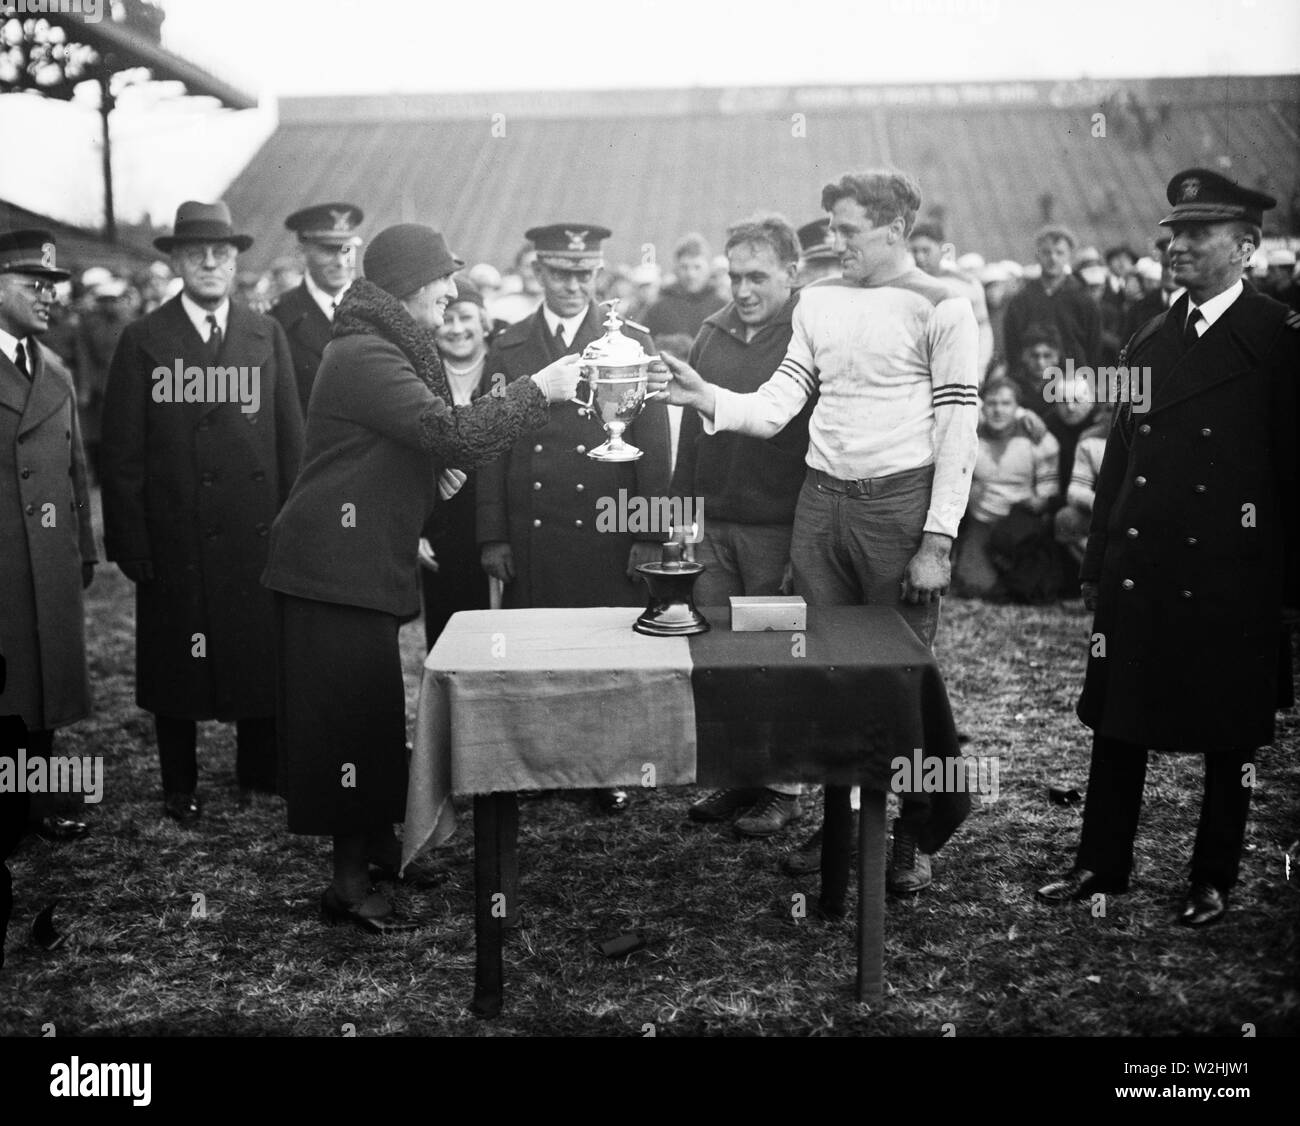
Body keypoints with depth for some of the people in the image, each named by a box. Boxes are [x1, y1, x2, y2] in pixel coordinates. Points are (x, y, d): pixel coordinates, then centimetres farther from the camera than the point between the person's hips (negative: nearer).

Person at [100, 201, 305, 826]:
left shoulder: (267, 334, 7)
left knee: (263, 657, 6)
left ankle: (259, 781, 23)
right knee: (175, 663, 8)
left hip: (256, 535, 1)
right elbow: (121, 451, 0)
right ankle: (179, 789, 22)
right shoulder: (143, 341, 1)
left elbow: (291, 438, 7)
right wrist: (129, 540, -5)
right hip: (172, 536, -1)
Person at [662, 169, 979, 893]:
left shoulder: (941, 309, -5)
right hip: (822, 500, 5)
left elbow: (957, 433, -8)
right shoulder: (818, 302, 12)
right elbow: (776, 408, 8)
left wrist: (937, 541, -13)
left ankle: (916, 837, 20)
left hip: (899, 504, -5)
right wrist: (706, 398, -9)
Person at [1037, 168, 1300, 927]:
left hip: (1229, 576, -5)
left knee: (1228, 736, 8)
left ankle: (1215, 880, 22)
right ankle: (1102, 866, 22)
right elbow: (1120, 457, 12)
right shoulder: (1152, 339, 11)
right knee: (1118, 722, 10)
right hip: (1139, 568, 5)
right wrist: (1098, 562, 10)